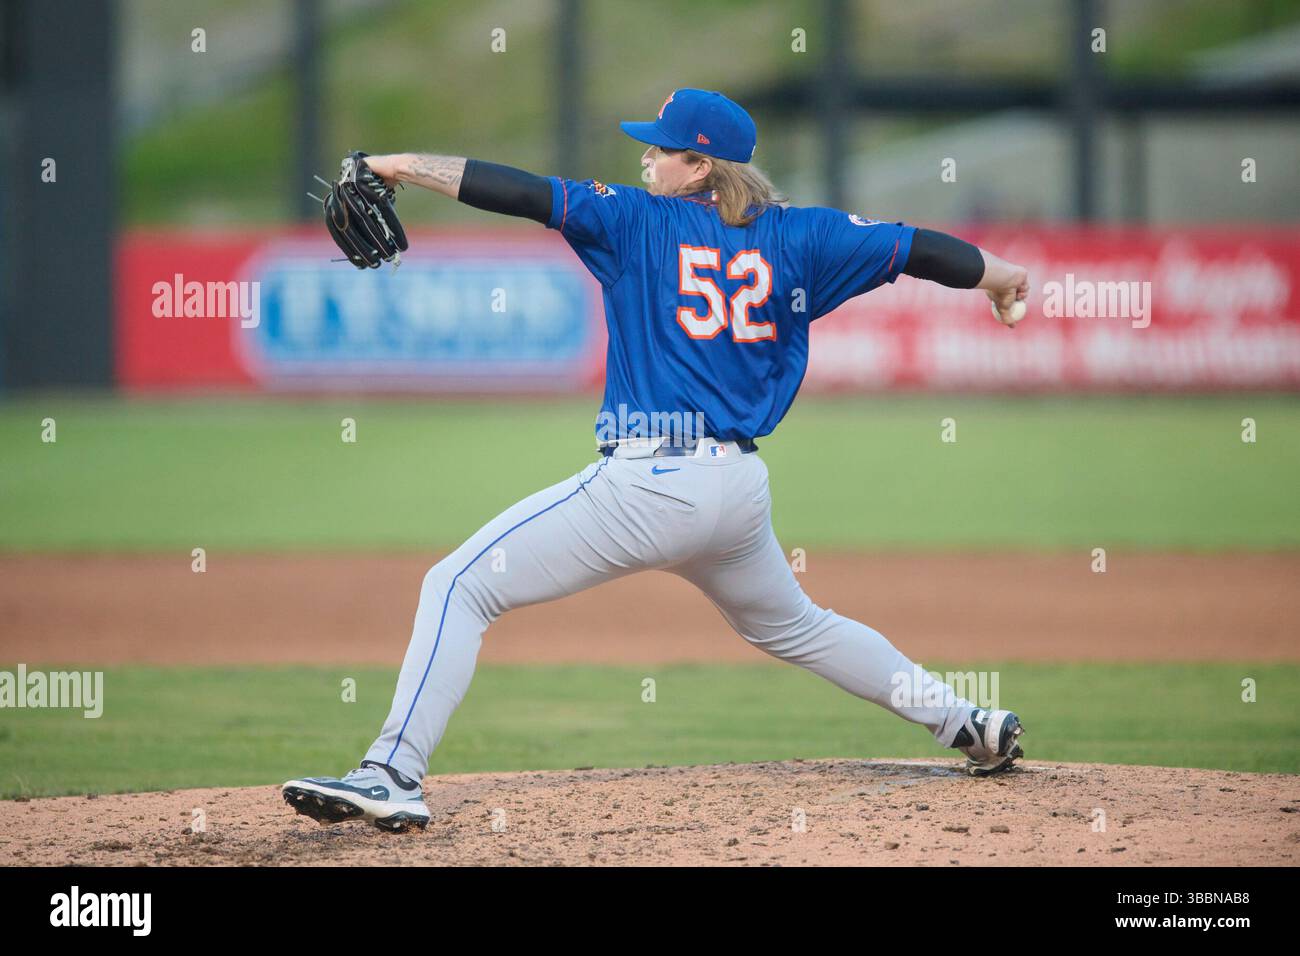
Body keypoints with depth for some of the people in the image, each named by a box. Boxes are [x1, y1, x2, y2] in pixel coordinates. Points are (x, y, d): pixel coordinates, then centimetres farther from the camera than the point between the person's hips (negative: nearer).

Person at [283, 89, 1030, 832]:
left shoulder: (637, 220, -1)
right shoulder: (793, 236, 10)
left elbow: (522, 194, -9)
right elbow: (918, 250, 15)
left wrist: (400, 166, -5)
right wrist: (1003, 277, 31)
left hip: (649, 486, -7)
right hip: (742, 488, 7)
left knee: (459, 588, -6)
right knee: (793, 627, 33)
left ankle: (394, 775, -19)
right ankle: (967, 723, 34)